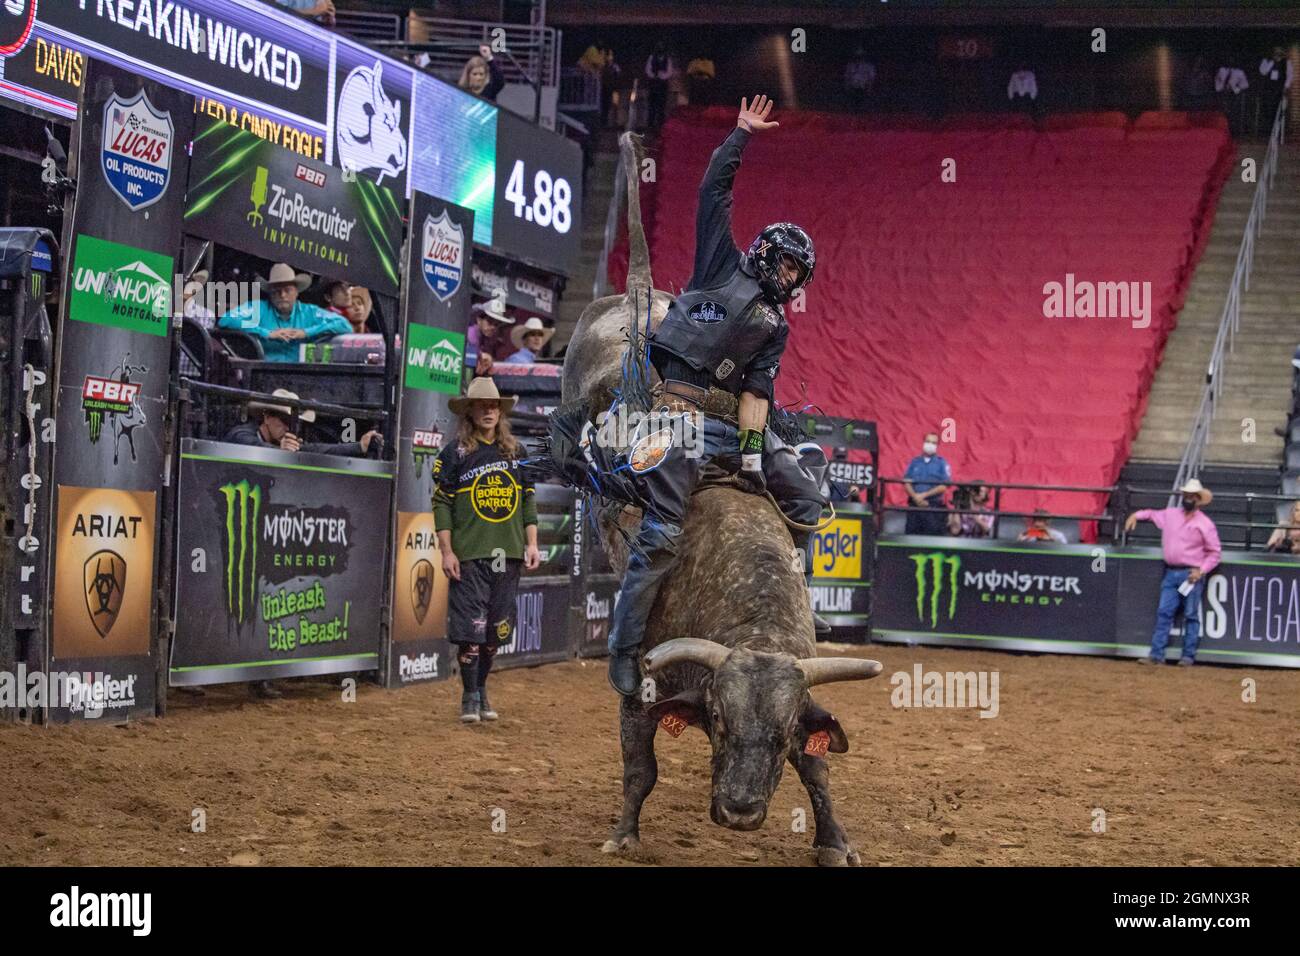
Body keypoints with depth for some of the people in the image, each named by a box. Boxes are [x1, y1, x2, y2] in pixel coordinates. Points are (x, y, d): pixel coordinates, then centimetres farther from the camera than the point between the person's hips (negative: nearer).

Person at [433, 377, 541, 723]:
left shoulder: (516, 452, 11)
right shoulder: (454, 454, -1)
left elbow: (528, 499, 15)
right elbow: (442, 504, -2)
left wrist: (532, 544, 8)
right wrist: (446, 551, -8)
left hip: (508, 553, 4)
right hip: (469, 554, -4)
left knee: (496, 628, 8)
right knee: (470, 627, -5)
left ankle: (482, 691, 21)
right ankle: (469, 698, 5)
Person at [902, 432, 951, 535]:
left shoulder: (942, 463, 3)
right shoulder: (914, 462, 12)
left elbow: (944, 486, -5)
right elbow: (906, 482, 5)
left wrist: (924, 495, -12)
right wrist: (915, 497, -12)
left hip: (934, 507, -3)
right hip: (915, 505, 3)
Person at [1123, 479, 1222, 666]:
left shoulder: (1205, 524, -4)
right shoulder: (1170, 515, 10)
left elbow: (1215, 552, -1)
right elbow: (1154, 514, 30)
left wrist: (1202, 570, -12)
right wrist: (1137, 515, 12)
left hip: (1191, 575, -4)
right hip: (1170, 572, 5)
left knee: (1191, 615, 0)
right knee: (1163, 613, 1)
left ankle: (1188, 656, 5)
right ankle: (1156, 654, 1)